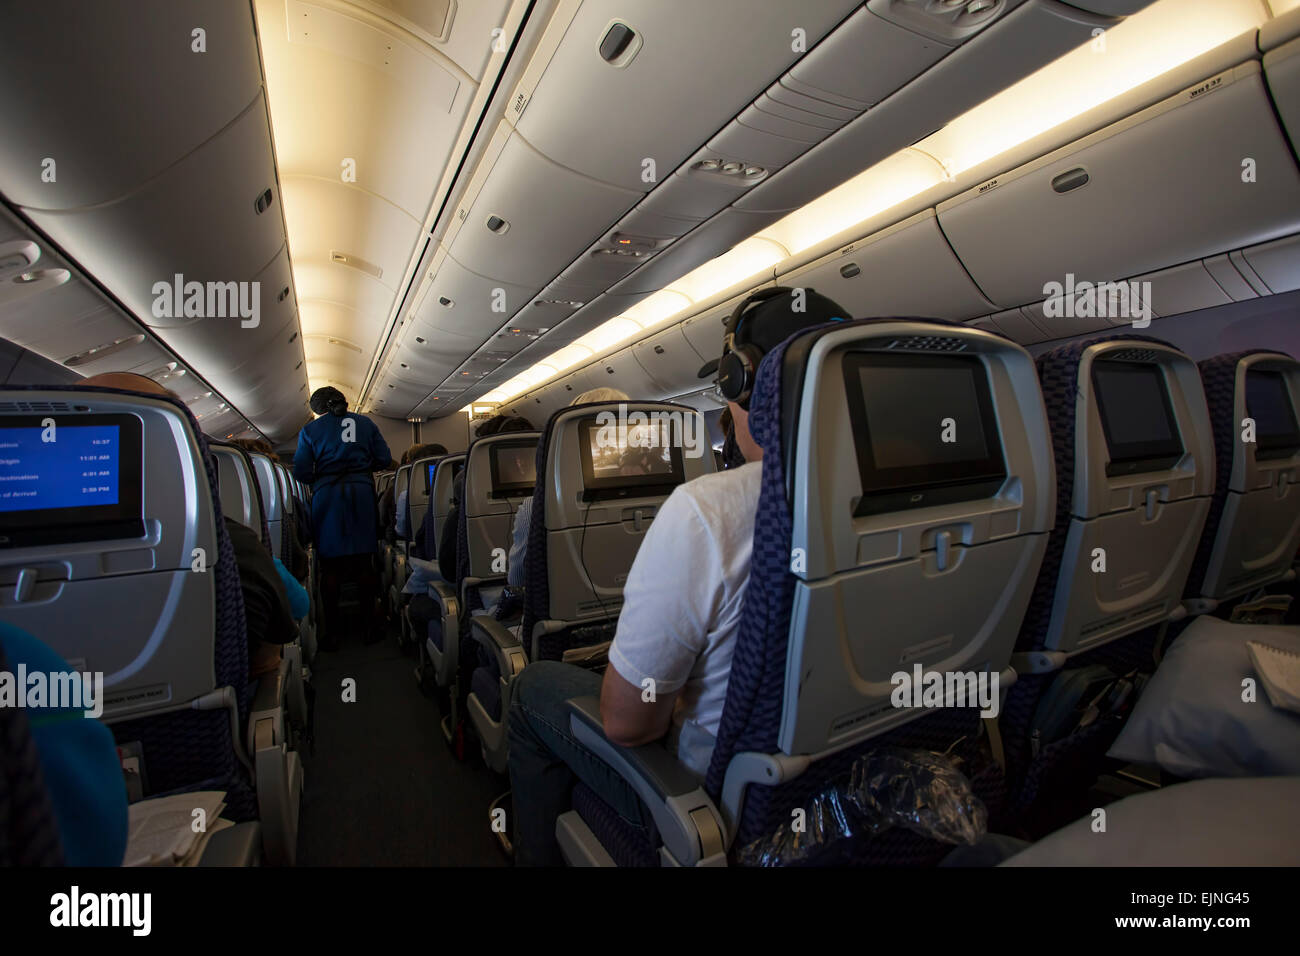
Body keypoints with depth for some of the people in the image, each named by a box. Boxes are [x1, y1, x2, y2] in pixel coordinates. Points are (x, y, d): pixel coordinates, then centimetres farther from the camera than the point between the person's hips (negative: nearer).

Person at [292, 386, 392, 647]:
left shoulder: (310, 430, 6)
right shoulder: (365, 423, 10)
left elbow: (301, 472, -1)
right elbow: (384, 458, 6)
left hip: (327, 497, -1)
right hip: (362, 493, 2)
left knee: (330, 567, 6)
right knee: (364, 562, 10)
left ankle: (332, 632, 10)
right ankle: (372, 624, 14)